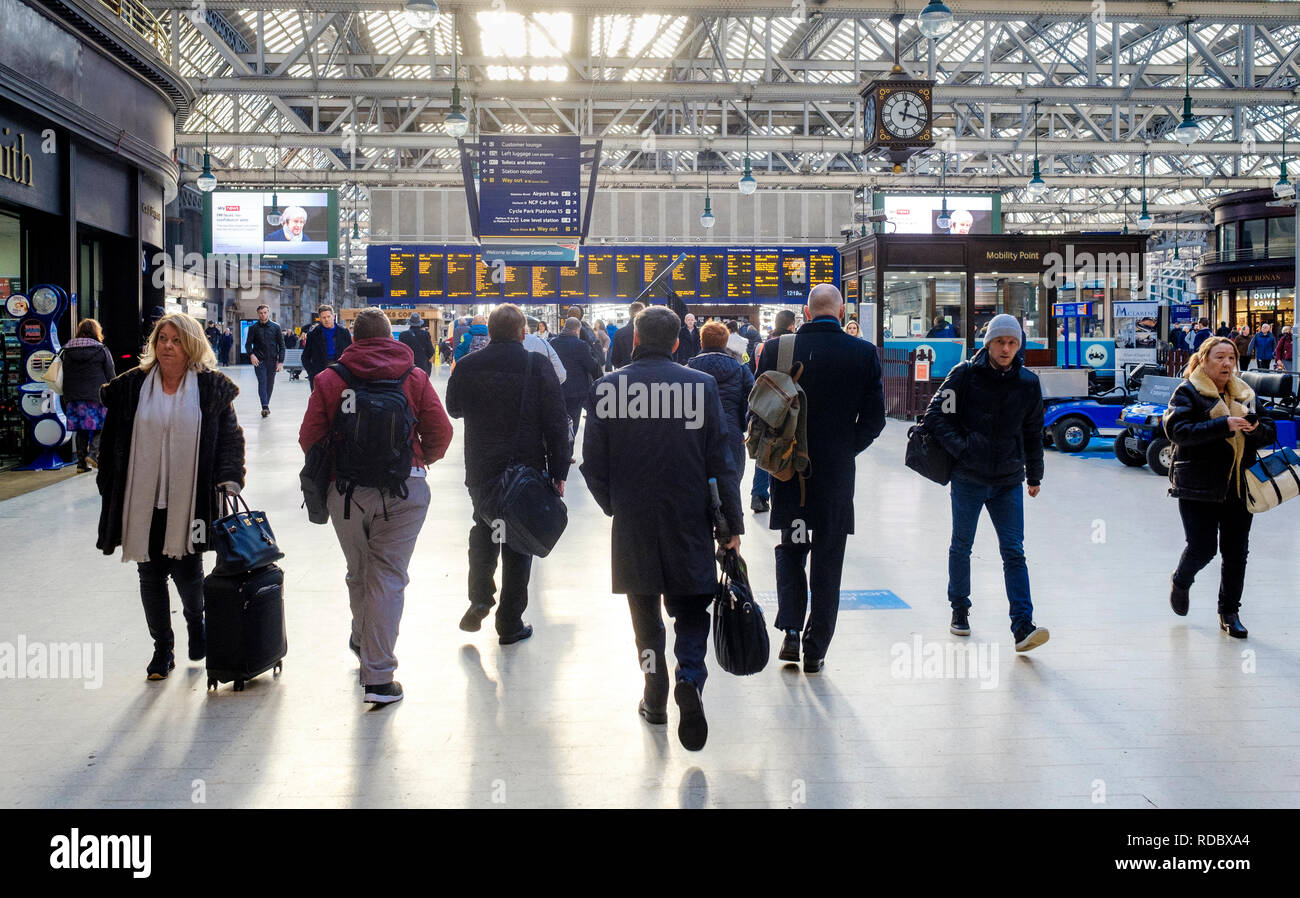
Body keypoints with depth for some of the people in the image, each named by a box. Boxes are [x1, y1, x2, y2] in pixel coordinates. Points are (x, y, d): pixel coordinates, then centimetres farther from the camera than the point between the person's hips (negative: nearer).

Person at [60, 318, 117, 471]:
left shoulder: (67, 351, 9)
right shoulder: (102, 350, -1)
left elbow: (64, 377, 11)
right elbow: (111, 377, -1)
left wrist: (65, 401, 15)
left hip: (73, 397, 4)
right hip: (96, 398, -4)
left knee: (81, 431, 9)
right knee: (100, 427, 4)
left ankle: (82, 462, 8)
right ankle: (94, 453, -16)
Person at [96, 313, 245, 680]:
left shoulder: (212, 387, 1)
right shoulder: (131, 386, 5)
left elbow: (230, 437, 1)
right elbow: (112, 444, 9)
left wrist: (229, 480, -12)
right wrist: (110, 493, 7)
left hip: (190, 501, -2)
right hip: (143, 502, 2)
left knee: (187, 571, -1)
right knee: (151, 575, 7)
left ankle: (195, 621, 32)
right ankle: (162, 647, 23)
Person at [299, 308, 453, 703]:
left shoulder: (330, 379, 0)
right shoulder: (414, 377, 0)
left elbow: (310, 438, -2)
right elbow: (440, 434, -1)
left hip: (346, 490, 1)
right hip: (404, 491, -1)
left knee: (359, 574, 20)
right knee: (389, 578, 1)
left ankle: (363, 644, 40)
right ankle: (378, 676, -2)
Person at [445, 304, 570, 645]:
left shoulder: (466, 368, -4)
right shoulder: (539, 368, -10)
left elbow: (454, 408, 15)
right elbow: (556, 425, -10)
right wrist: (558, 472, -3)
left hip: (480, 472, 2)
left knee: (483, 527, 26)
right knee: (518, 542, 9)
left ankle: (479, 599, 11)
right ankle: (510, 624, 15)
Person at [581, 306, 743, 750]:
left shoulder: (606, 389, -4)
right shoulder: (701, 385, -5)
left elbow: (593, 465, -1)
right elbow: (721, 460, -4)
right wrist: (731, 522, 3)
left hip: (632, 524, 1)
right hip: (689, 523, 0)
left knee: (644, 611, 16)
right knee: (691, 607, 11)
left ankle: (655, 697, 24)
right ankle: (690, 680, -12)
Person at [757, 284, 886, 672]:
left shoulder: (776, 349, -5)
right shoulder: (863, 353, -6)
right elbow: (874, 417, -5)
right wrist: (846, 448, 9)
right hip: (837, 472, 0)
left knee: (790, 551, 18)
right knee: (827, 561, 9)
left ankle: (791, 630, 5)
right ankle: (815, 650, 13)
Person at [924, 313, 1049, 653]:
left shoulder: (1028, 383, 5)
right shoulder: (965, 375, -5)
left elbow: (1033, 433, 15)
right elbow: (936, 414, -4)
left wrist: (1034, 475, 18)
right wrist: (959, 447, -15)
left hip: (1009, 481, 2)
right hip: (968, 478, -2)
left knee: (1014, 552, -5)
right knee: (961, 546, 10)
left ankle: (1023, 627, -9)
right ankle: (960, 611, 29)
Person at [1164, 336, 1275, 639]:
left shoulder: (1244, 394, 13)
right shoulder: (1188, 392, -3)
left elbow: (1269, 433, 11)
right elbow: (1176, 429, -18)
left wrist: (1256, 428, -13)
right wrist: (1223, 425, -26)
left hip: (1238, 486, 5)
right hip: (1199, 486, -5)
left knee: (1236, 552, 5)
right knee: (1202, 548, -6)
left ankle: (1230, 612, 20)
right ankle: (1181, 581, 28)